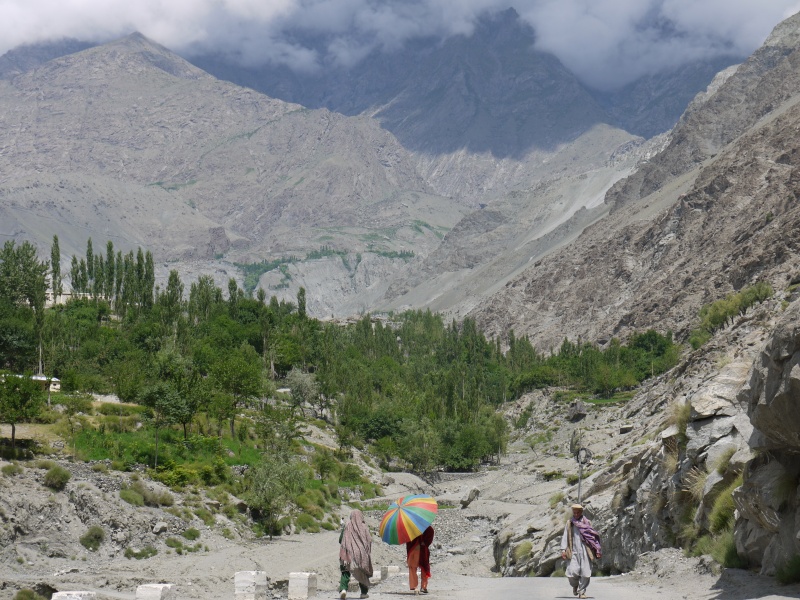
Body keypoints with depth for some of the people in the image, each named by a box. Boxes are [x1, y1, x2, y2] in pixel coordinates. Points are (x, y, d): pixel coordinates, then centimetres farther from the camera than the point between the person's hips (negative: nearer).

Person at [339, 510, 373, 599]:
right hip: (361, 554, 0)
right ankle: (364, 592, 20)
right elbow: (369, 541, -4)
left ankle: (343, 588, -23)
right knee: (363, 572, 16)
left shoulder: (347, 526, 1)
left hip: (348, 553, 0)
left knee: (345, 572, 0)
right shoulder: (364, 527, 0)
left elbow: (340, 540, 1)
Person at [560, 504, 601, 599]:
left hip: (585, 551, 0)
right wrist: (563, 550, -2)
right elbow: (565, 537, 8)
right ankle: (575, 586, 19)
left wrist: (597, 550, 2)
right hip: (573, 551, 0)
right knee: (572, 572, -11)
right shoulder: (569, 523, 11)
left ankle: (582, 591, 9)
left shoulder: (587, 523, 9)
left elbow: (593, 537, 9)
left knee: (585, 573, -6)